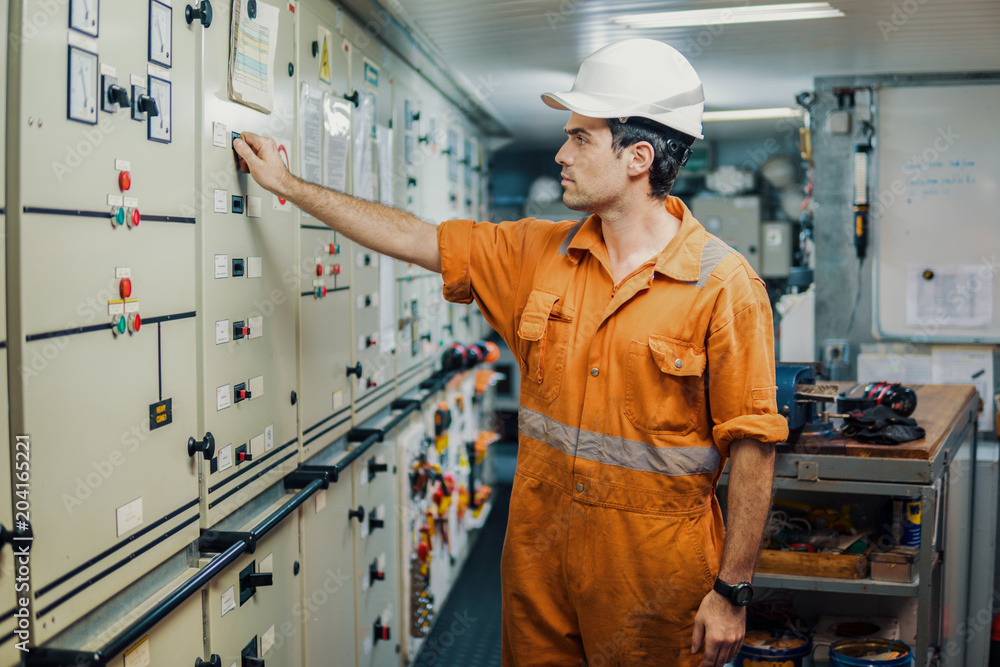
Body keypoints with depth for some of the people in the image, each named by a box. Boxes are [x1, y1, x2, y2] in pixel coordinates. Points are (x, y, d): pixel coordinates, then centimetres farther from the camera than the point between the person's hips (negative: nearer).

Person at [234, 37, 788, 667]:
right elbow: (416, 239, 8)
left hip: (655, 568, -4)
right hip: (538, 549, 5)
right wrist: (289, 184, 11)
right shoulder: (539, 253, 3)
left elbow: (752, 447, -12)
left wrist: (733, 592, -12)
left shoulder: (725, 286, -13)